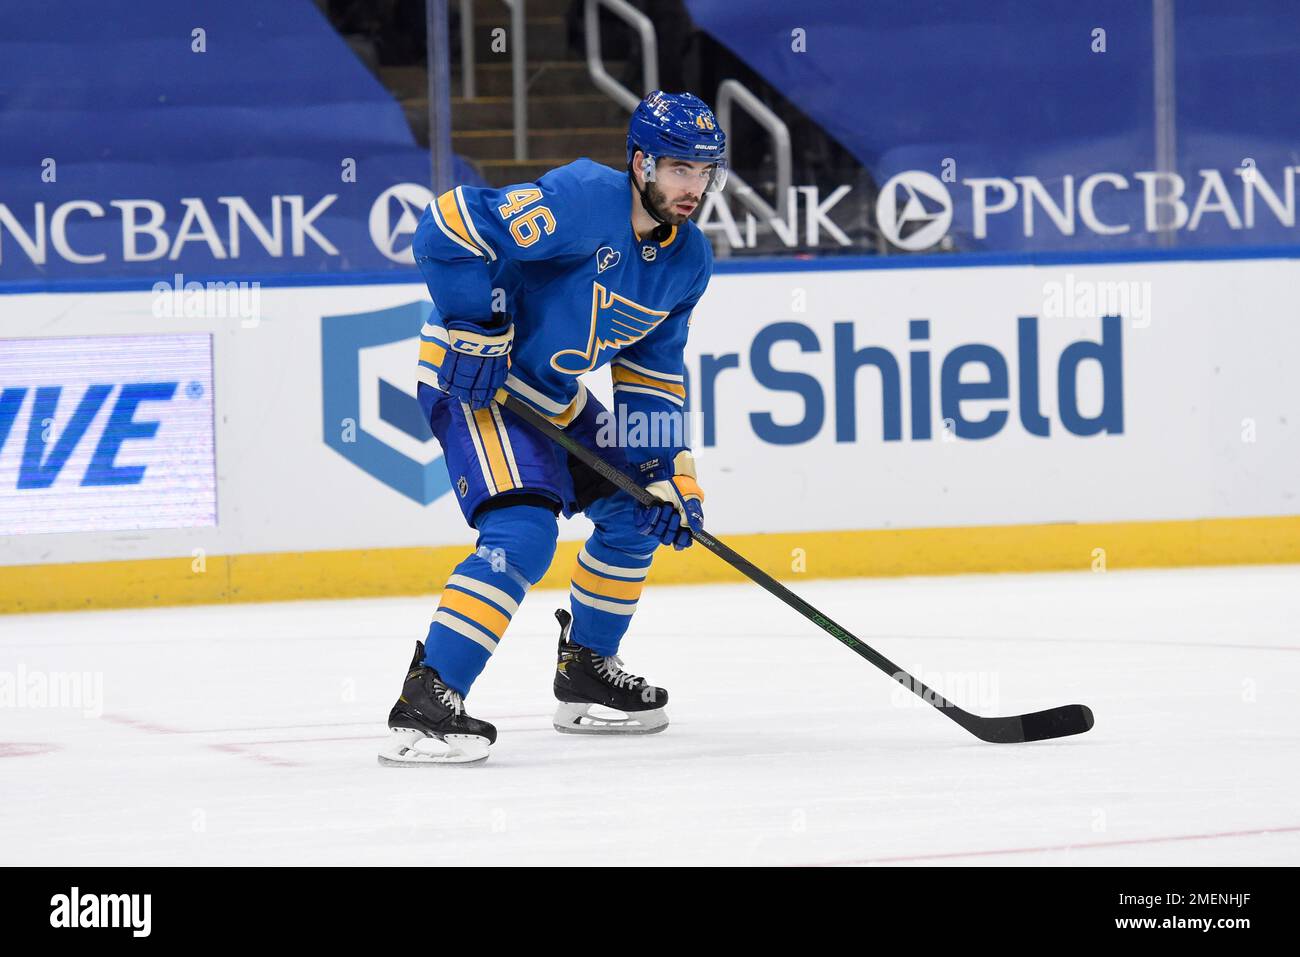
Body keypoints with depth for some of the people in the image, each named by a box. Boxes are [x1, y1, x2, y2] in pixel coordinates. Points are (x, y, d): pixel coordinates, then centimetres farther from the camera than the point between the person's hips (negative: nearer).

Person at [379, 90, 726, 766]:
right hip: (473, 377, -9)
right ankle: (423, 705, -27)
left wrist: (668, 471, 1)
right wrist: (476, 330, -27)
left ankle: (584, 673, 34)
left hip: (552, 390, 9)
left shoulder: (689, 260, 2)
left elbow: (651, 371, 10)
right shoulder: (583, 201, -25)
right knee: (523, 533, -25)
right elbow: (449, 227, -29)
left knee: (634, 512, 16)